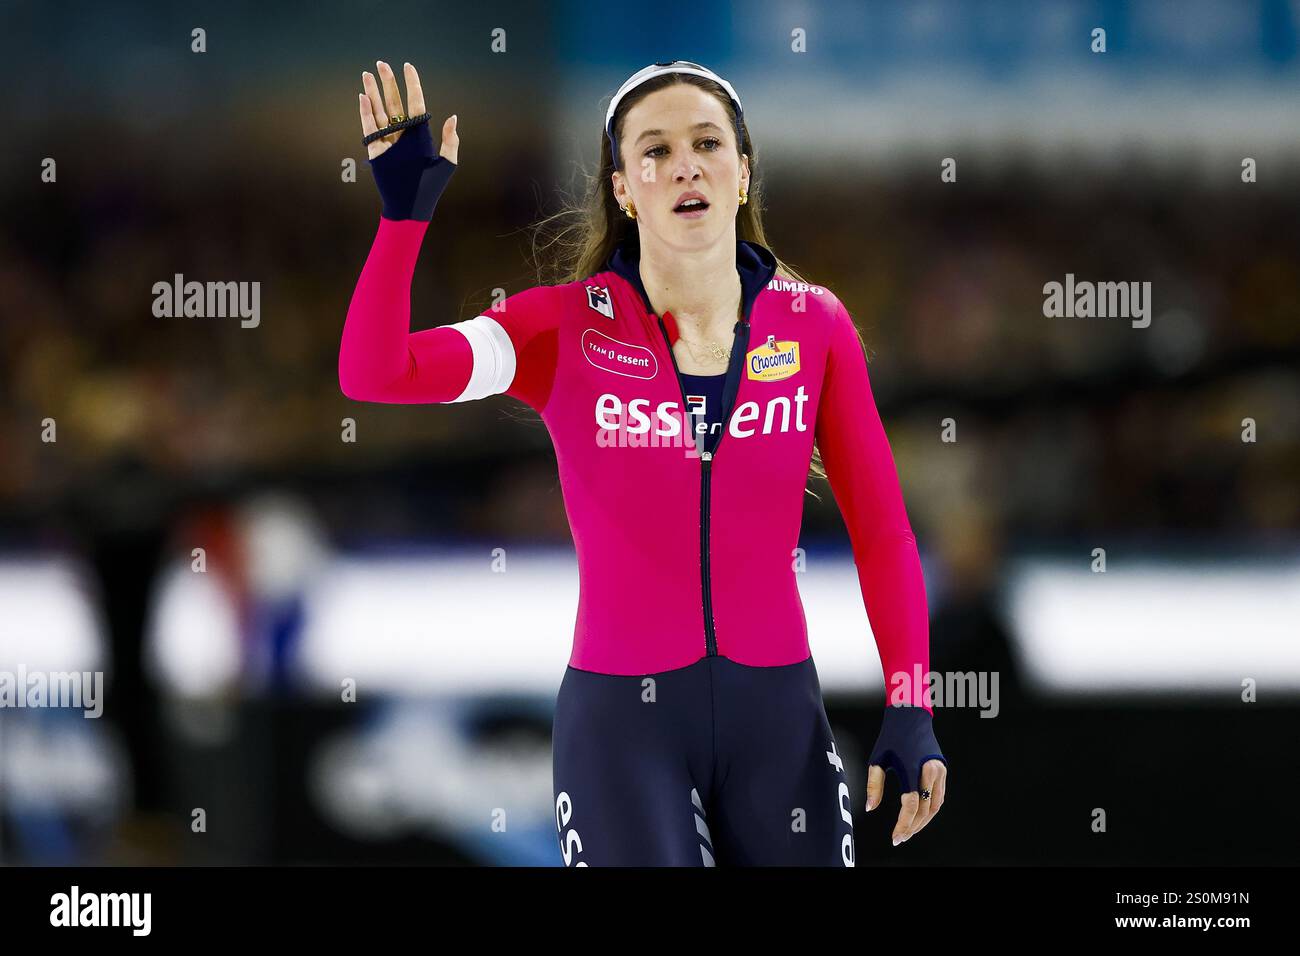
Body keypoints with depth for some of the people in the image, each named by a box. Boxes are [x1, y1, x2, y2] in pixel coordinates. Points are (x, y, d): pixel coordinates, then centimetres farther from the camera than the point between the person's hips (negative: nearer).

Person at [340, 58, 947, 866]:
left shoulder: (815, 325, -1)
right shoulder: (565, 329, -5)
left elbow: (882, 532, 2)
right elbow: (374, 374, -17)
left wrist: (911, 713, -5)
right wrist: (406, 209, -24)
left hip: (777, 708, 2)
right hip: (623, 713, -2)